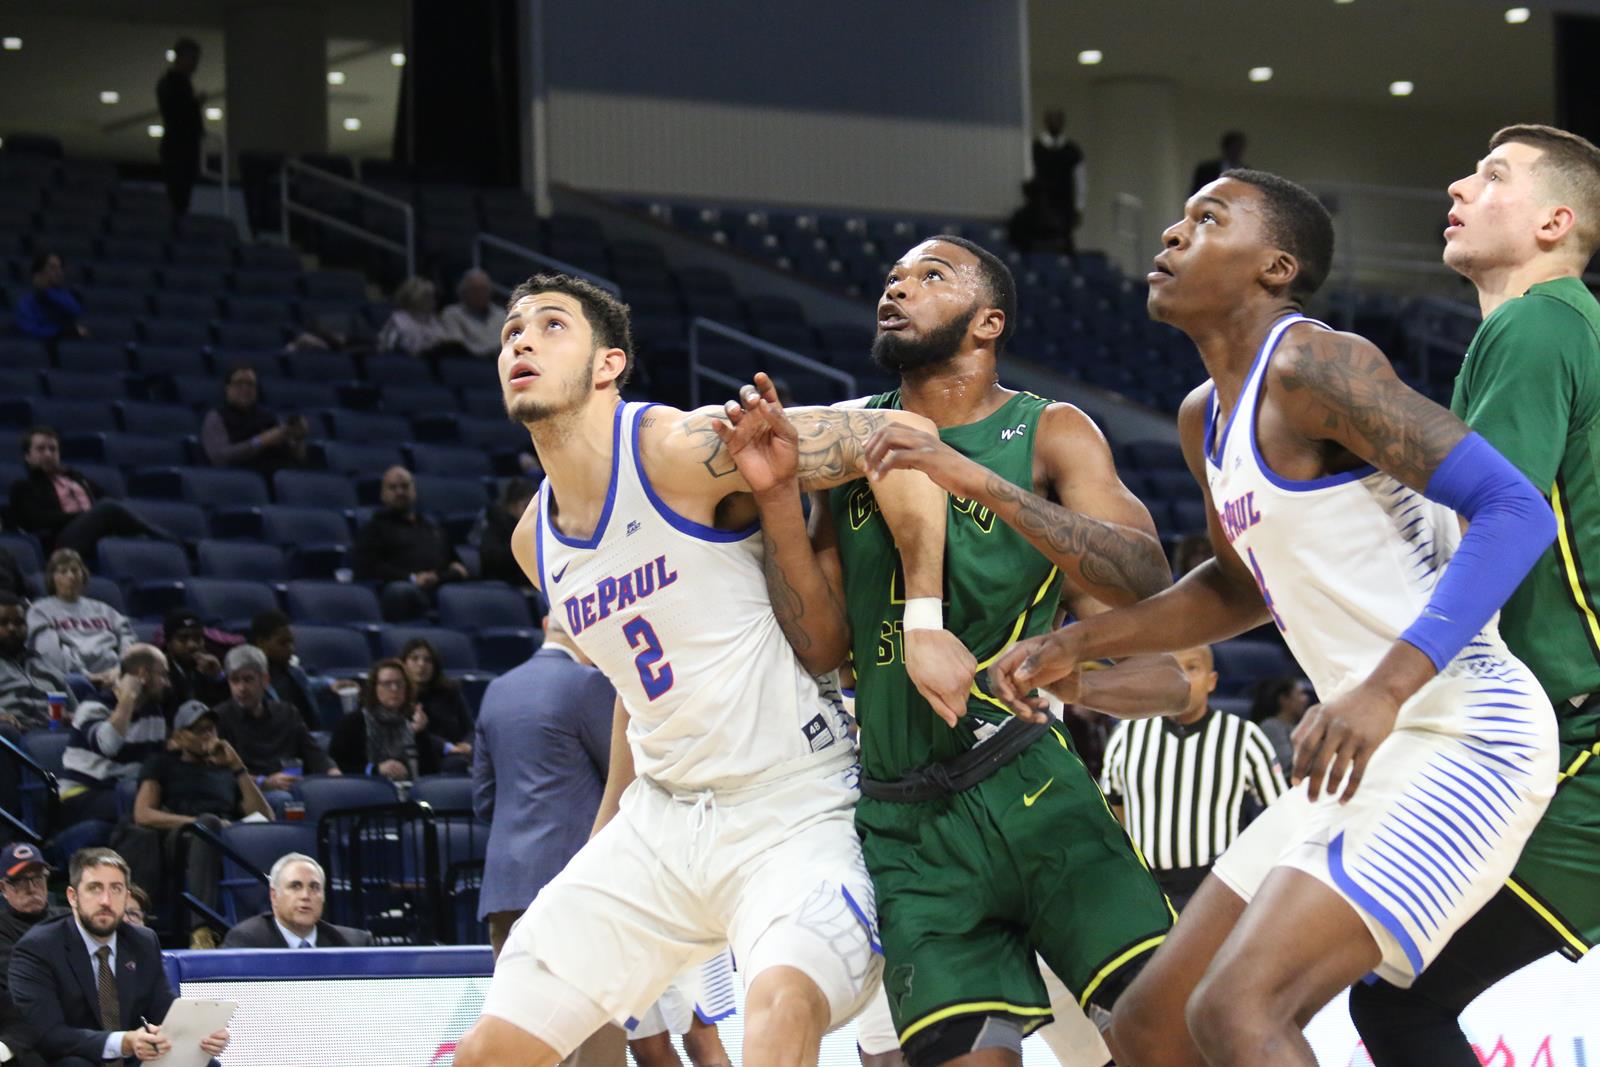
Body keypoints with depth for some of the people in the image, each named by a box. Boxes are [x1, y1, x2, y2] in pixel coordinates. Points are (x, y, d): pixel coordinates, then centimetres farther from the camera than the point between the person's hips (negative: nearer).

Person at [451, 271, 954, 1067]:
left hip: (796, 815, -8)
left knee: (783, 1002, -37)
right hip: (660, 821, 8)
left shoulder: (684, 448, -16)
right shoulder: (534, 541, 10)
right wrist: (605, 831, 28)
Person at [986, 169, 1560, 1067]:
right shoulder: (1206, 420, 15)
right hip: (1374, 754, 10)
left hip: (1462, 738, -10)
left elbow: (1516, 511, -23)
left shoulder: (1313, 365, -14)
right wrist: (1075, 645, 24)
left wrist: (1384, 688, -33)